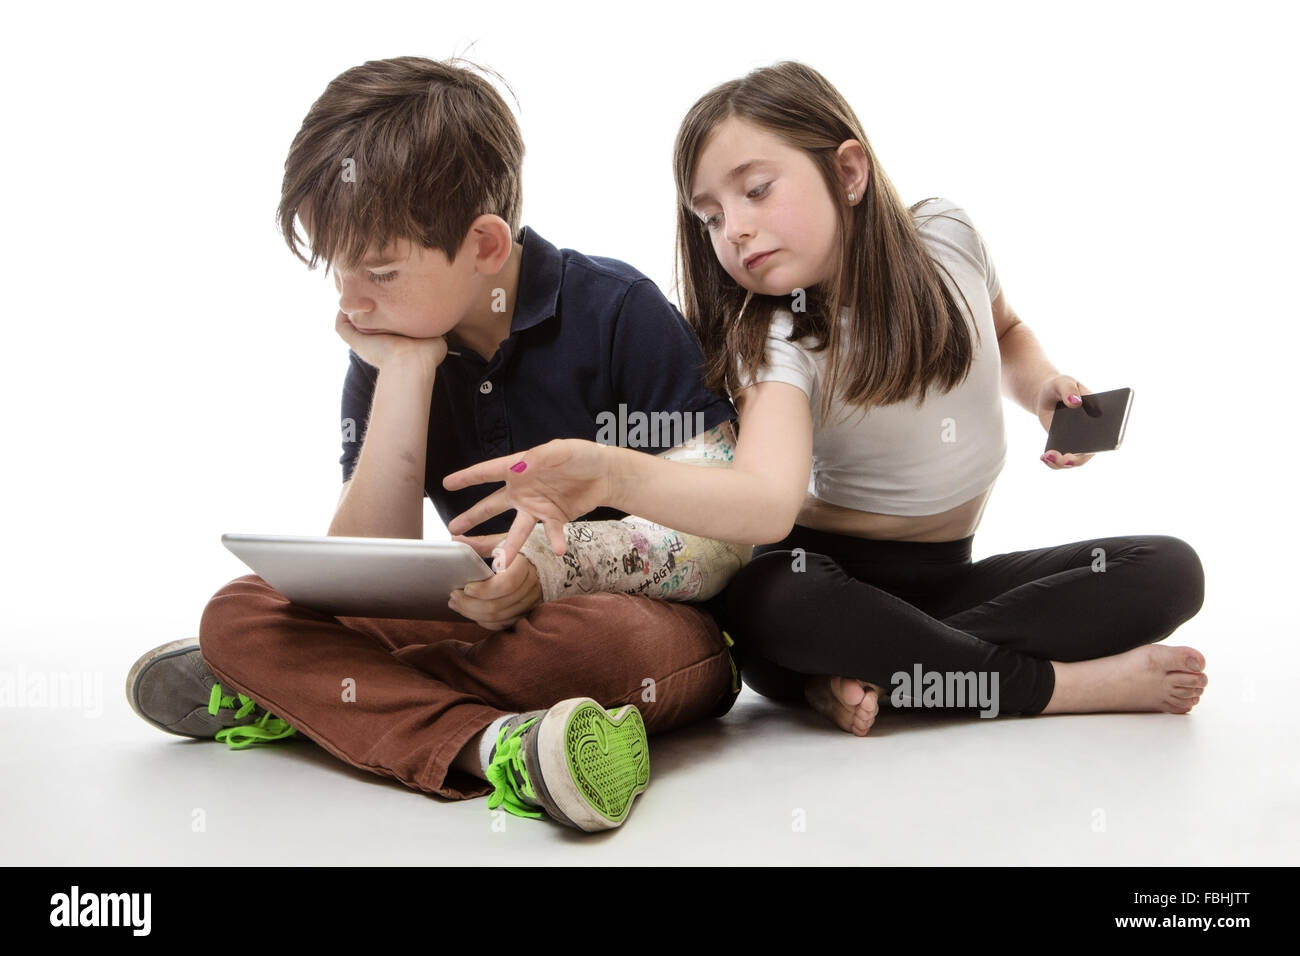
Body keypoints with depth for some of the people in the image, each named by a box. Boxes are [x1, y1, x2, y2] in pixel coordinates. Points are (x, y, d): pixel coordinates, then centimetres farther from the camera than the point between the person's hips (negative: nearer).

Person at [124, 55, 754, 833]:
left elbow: (723, 537, -14)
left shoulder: (618, 312, -12)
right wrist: (406, 371, -15)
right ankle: (492, 745, -30)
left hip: (643, 617, -4)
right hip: (492, 627, 5)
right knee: (239, 614, -12)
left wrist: (552, 564, -29)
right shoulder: (386, 359, 1)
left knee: (614, 645, -40)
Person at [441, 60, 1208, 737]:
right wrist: (613, 474, -56)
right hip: (831, 573, -4)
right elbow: (768, 498, -40)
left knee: (1171, 571, -13)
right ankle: (1069, 683, -24)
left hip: (947, 573, 4)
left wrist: (1044, 387, -2)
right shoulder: (776, 341, -18)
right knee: (762, 606, -38)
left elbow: (1004, 330, 19)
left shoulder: (946, 236, -5)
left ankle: (870, 672, -23)